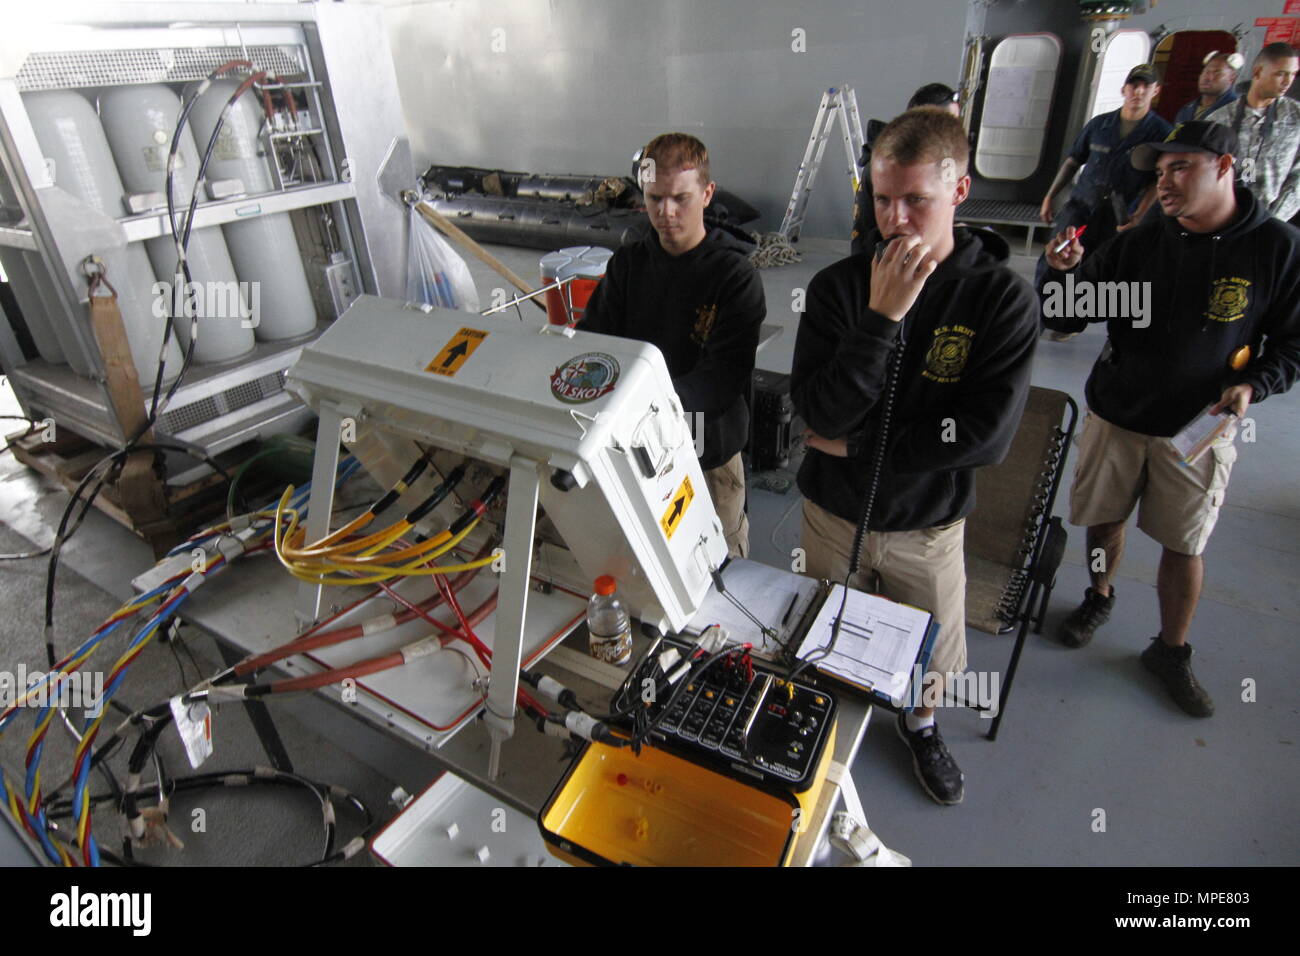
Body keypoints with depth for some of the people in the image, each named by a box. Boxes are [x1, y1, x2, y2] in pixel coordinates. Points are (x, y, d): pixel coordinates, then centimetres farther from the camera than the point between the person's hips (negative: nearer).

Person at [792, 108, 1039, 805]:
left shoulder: (1003, 298, -15)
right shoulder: (838, 285, -12)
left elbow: (986, 435, -22)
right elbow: (820, 412, -22)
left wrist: (856, 446, -19)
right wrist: (881, 316, -31)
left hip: (928, 525, 0)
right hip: (834, 513, 1)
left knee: (933, 661, 19)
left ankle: (918, 723, 53)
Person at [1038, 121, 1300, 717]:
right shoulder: (1136, 246, -4)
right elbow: (1063, 320, -3)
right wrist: (1061, 273, -22)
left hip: (1200, 428, -1)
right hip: (1115, 416, 2)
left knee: (1183, 546, 8)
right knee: (1105, 519, 15)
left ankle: (1171, 651, 29)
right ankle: (1099, 598, 44)